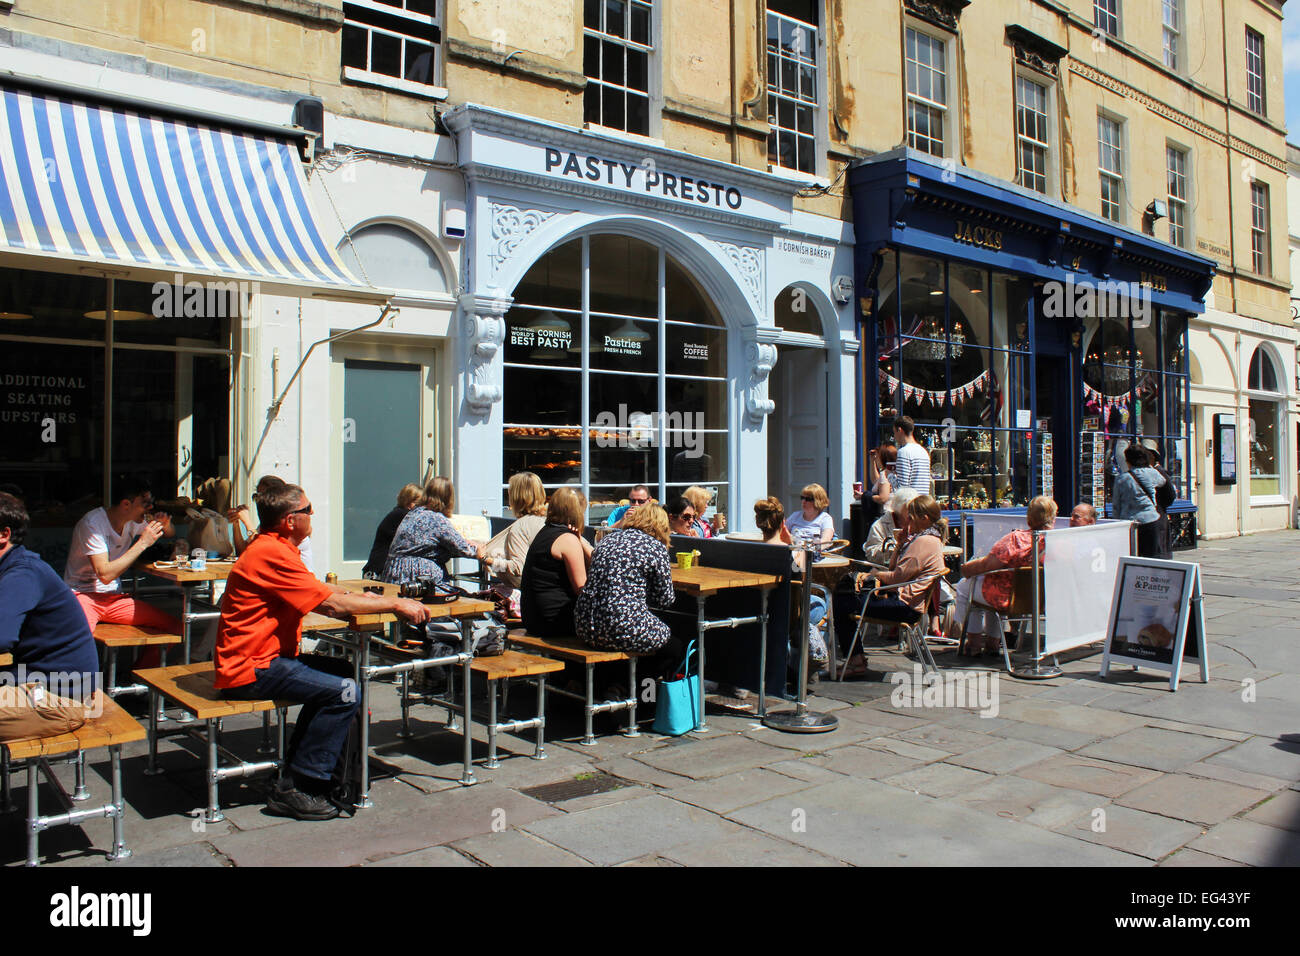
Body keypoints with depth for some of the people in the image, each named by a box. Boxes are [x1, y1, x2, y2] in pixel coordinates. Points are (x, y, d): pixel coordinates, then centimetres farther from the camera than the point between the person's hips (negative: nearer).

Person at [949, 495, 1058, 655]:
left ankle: (974, 641, 24)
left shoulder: (1016, 539, -26)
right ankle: (993, 641, 40)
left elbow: (986, 565, -21)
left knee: (964, 585, 20)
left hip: (1006, 599, -6)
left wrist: (967, 568, -1)